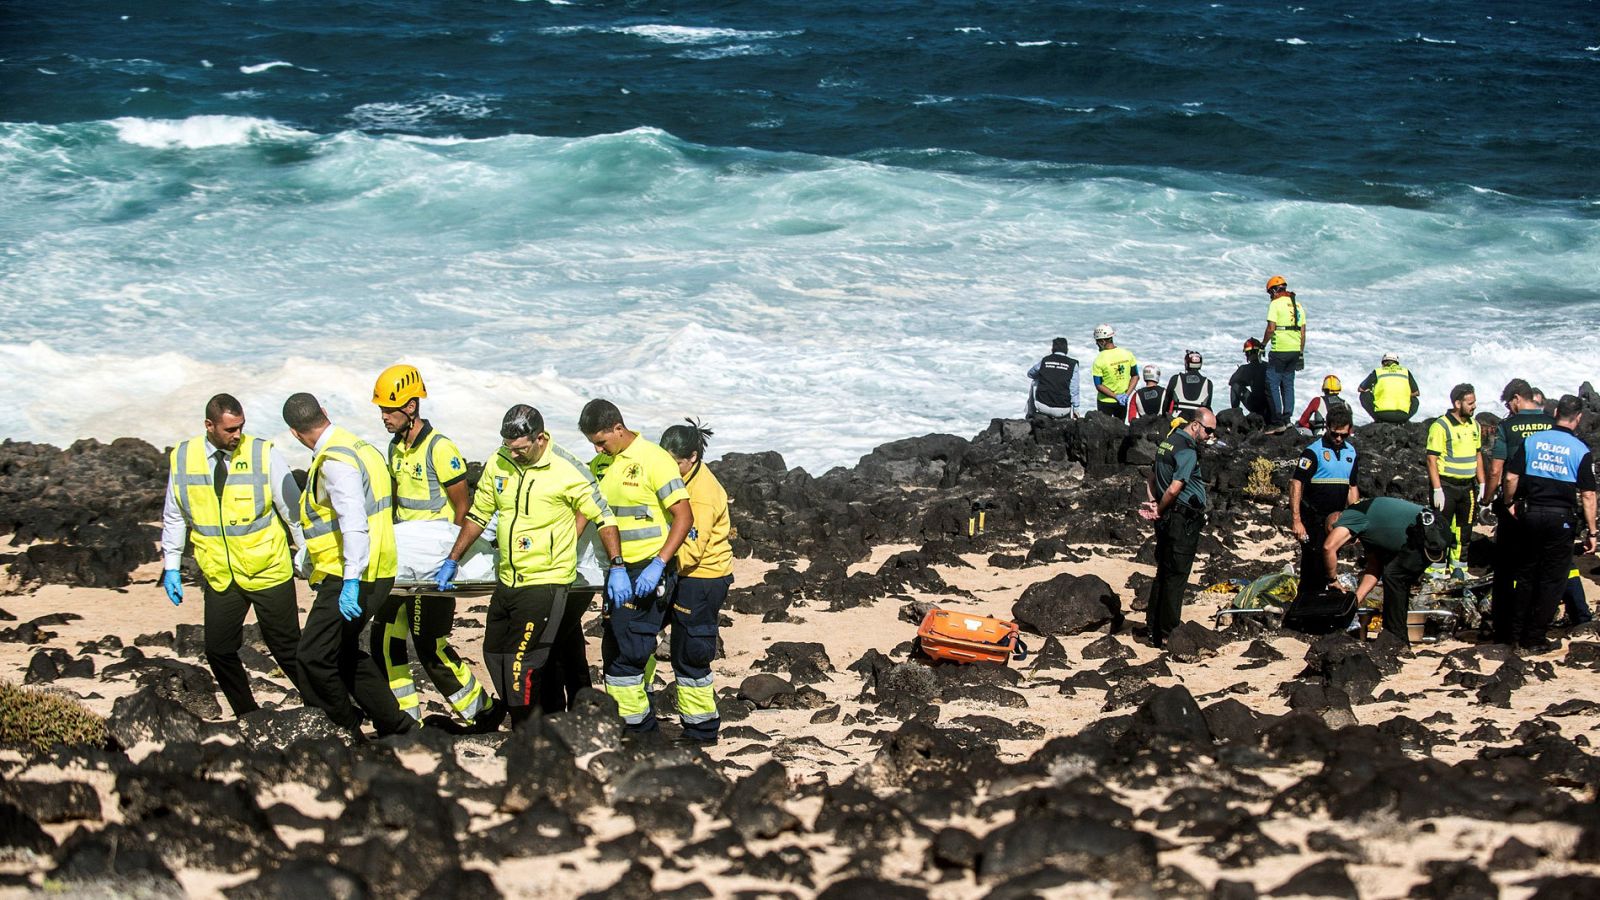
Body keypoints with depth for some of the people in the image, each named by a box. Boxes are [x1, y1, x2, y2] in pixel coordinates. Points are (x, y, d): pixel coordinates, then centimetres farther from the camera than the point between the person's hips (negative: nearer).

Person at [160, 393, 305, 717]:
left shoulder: (265, 454, -9)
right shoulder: (182, 459, 0)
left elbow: (293, 510, -4)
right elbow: (174, 517, 11)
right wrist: (170, 566, 8)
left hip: (268, 571, -3)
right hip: (220, 577, 3)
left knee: (286, 648, 1)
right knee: (219, 651, 3)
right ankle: (248, 719, 19)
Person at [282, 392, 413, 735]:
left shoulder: (334, 461, -18)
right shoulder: (360, 447, 13)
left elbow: (354, 523, -27)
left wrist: (351, 581, -31)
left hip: (349, 577, -10)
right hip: (376, 571, 10)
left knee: (313, 656, -8)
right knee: (344, 653, 20)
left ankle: (345, 730, -1)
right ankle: (396, 726, 24)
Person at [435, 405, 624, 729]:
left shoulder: (567, 470, -13)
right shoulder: (498, 464, 3)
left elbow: (603, 516, -6)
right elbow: (478, 515, 15)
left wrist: (617, 568, -12)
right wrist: (452, 561, 15)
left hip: (545, 581, -7)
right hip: (506, 579, 7)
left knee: (520, 662, -11)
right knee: (494, 653, 15)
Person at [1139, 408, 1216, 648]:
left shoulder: (1168, 442, 14)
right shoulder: (1187, 450, -17)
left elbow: (1152, 478, 19)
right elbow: (1174, 489, -23)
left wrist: (1154, 504, 6)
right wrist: (1159, 509, -7)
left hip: (1167, 519, 9)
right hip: (1183, 521, -9)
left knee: (1163, 573, 15)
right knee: (1176, 576, -4)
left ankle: (1154, 628, 21)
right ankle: (1166, 634, -1)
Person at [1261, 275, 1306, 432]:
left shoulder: (1276, 304, -8)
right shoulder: (1298, 305, 13)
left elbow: (1271, 328, -15)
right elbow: (1303, 333, 13)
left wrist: (1263, 344, -1)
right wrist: (1301, 353, 18)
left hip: (1280, 350, -7)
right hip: (1295, 350, 7)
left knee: (1272, 385, -3)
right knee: (1288, 385, 15)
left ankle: (1278, 422, -8)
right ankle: (1287, 419, 16)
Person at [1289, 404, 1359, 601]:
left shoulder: (1351, 453, 11)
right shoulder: (1314, 451, -9)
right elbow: (1296, 484, -14)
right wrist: (1296, 520, -20)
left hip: (1336, 520, 6)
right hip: (1313, 521, -6)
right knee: (1313, 567, -8)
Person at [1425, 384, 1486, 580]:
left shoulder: (1473, 425, 10)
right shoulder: (1440, 426, -12)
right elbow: (1431, 459, -14)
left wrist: (1482, 484, 14)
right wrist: (1437, 490, -18)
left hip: (1468, 486, 6)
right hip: (1446, 485, -6)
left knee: (1464, 530, 10)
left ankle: (1459, 567, 20)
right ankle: (1436, 570, 1)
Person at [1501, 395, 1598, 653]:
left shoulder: (1531, 440, 0)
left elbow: (1511, 477, -4)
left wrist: (1510, 503, 13)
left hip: (1530, 513, 3)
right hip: (1561, 518, -3)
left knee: (1527, 574, 17)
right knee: (1552, 580, 6)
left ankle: (1518, 631, 23)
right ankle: (1536, 638, 8)